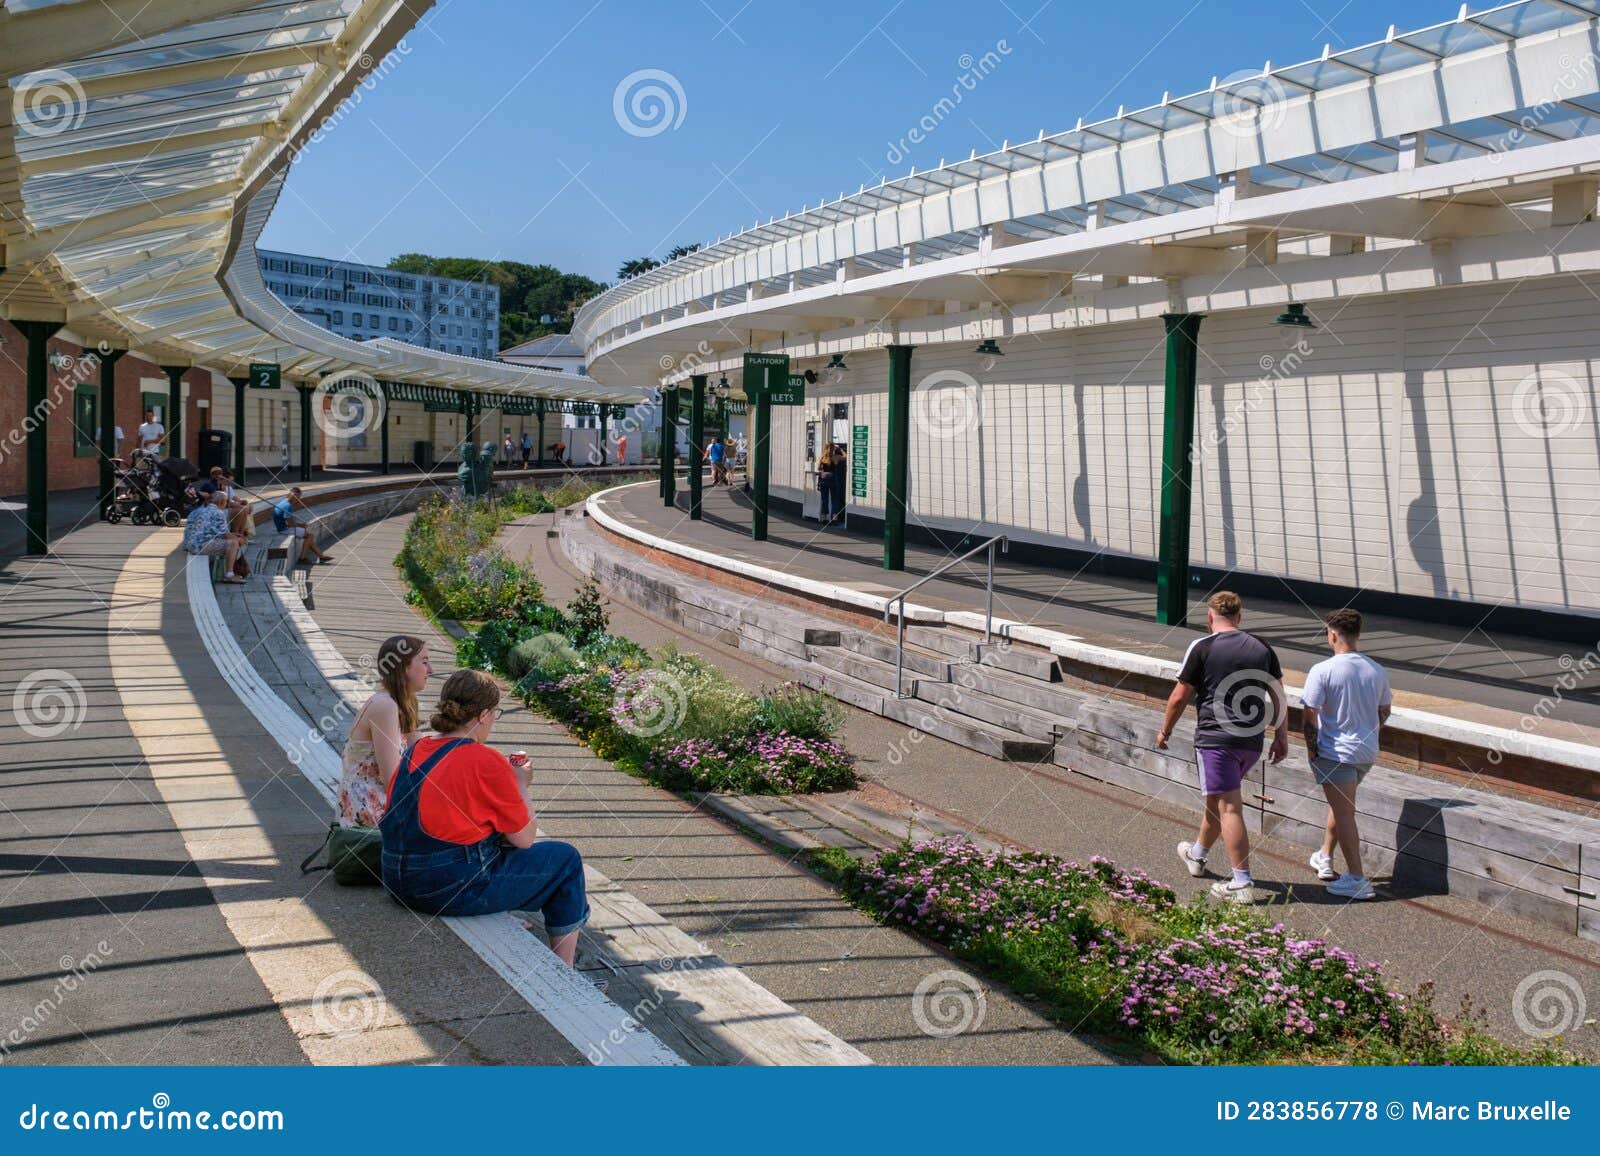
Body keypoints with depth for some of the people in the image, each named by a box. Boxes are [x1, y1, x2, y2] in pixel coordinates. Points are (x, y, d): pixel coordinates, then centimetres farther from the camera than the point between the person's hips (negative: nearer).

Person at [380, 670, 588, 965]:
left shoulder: (415, 751, 5)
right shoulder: (486, 761, -17)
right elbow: (525, 838, -8)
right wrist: (519, 784, 6)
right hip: (451, 888, -8)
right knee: (566, 859, 9)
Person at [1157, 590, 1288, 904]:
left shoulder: (1202, 648, -8)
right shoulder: (1262, 649, 7)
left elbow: (1180, 696, -5)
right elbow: (1279, 698, 8)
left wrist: (1165, 730, 8)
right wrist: (1281, 738, 16)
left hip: (1215, 738, -6)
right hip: (1251, 742, 6)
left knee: (1228, 808, -4)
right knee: (1217, 799, 23)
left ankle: (1242, 884, -7)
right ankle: (1197, 855, 43)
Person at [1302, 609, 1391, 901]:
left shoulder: (1322, 671, -16)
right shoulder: (1377, 671, 3)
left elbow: (1308, 717, -17)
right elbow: (1384, 712, 13)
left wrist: (1312, 749, -4)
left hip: (1336, 753, -6)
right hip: (1367, 752, 7)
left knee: (1344, 813, -3)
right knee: (1341, 805, 23)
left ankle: (1357, 879, -4)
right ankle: (1324, 859, 35)